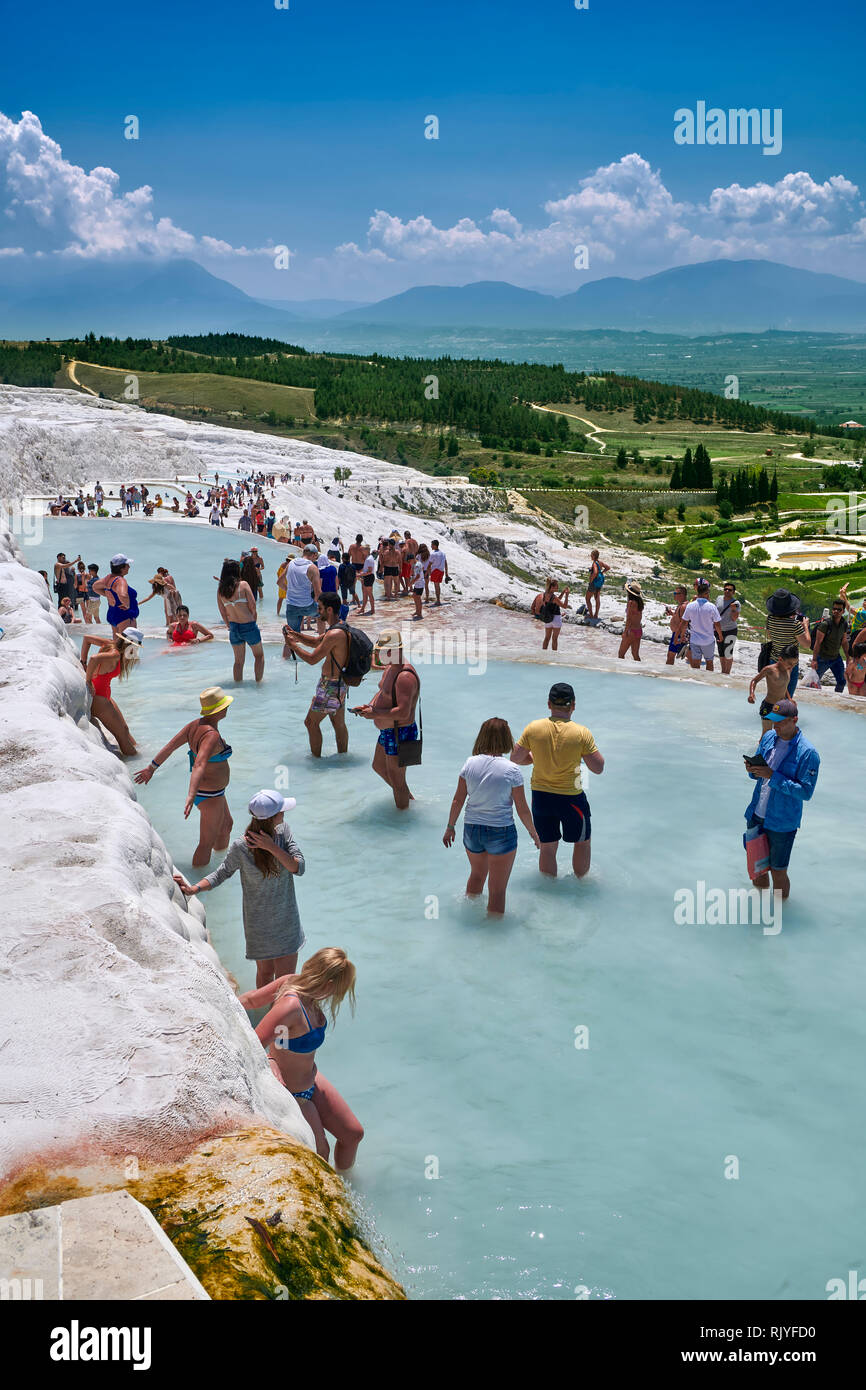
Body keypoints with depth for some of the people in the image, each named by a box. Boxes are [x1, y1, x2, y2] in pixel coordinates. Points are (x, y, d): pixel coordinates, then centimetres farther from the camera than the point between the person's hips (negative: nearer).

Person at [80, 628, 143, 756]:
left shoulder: (110, 644, 4)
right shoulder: (115, 654, -23)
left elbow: (87, 638, 12)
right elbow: (94, 658, -39)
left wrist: (83, 663, 9)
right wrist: (88, 682, -27)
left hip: (104, 695, 10)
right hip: (98, 697, -10)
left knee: (124, 728, 23)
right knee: (121, 734, 1)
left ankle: (136, 748, 36)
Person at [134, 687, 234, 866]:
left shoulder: (195, 725, -4)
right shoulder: (211, 735, -31)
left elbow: (170, 746, 1)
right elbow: (199, 766, -43)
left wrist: (152, 768, 9)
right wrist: (191, 796, -52)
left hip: (212, 789, 10)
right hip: (209, 796, -10)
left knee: (227, 824, 31)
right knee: (207, 844, 5)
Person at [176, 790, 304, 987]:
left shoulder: (283, 831, -9)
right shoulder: (240, 847, -20)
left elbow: (299, 868, -14)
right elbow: (222, 873, -5)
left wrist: (272, 848, -26)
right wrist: (194, 889, -19)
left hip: (287, 920, 3)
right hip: (260, 924, -3)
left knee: (286, 982, 7)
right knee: (265, 972, 11)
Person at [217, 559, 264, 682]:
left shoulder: (220, 589, 1)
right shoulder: (243, 584, -11)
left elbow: (222, 612, 6)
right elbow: (253, 606, -11)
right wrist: (253, 619, 7)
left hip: (234, 627, 4)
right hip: (249, 625, -4)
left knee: (238, 661, 16)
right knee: (259, 656, 17)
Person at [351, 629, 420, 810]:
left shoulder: (405, 677, -28)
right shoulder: (390, 669, 5)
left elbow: (403, 712, -34)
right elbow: (382, 693, 21)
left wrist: (375, 713, -25)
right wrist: (368, 706, 2)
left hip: (399, 735, -11)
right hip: (387, 732, 11)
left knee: (396, 780, 2)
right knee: (379, 767, 28)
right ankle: (408, 796, 45)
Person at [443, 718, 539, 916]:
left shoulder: (470, 764, -6)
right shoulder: (512, 770, -14)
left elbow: (458, 800, 1)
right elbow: (522, 810, -8)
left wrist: (450, 827, 15)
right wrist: (534, 835, 7)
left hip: (471, 830, 4)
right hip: (501, 833, -4)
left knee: (476, 875, 30)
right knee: (497, 890, 10)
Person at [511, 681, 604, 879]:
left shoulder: (533, 728, -9)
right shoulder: (581, 733, -16)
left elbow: (515, 758, 0)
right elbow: (598, 769, -12)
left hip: (540, 796, 3)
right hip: (570, 797, -3)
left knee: (547, 847, 17)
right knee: (582, 842, 22)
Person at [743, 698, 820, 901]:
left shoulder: (807, 753, -18)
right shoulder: (769, 737, 2)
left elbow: (806, 792, -21)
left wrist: (773, 776, -26)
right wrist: (752, 769, -12)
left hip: (781, 823, -5)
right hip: (756, 815, 5)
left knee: (778, 871, 6)